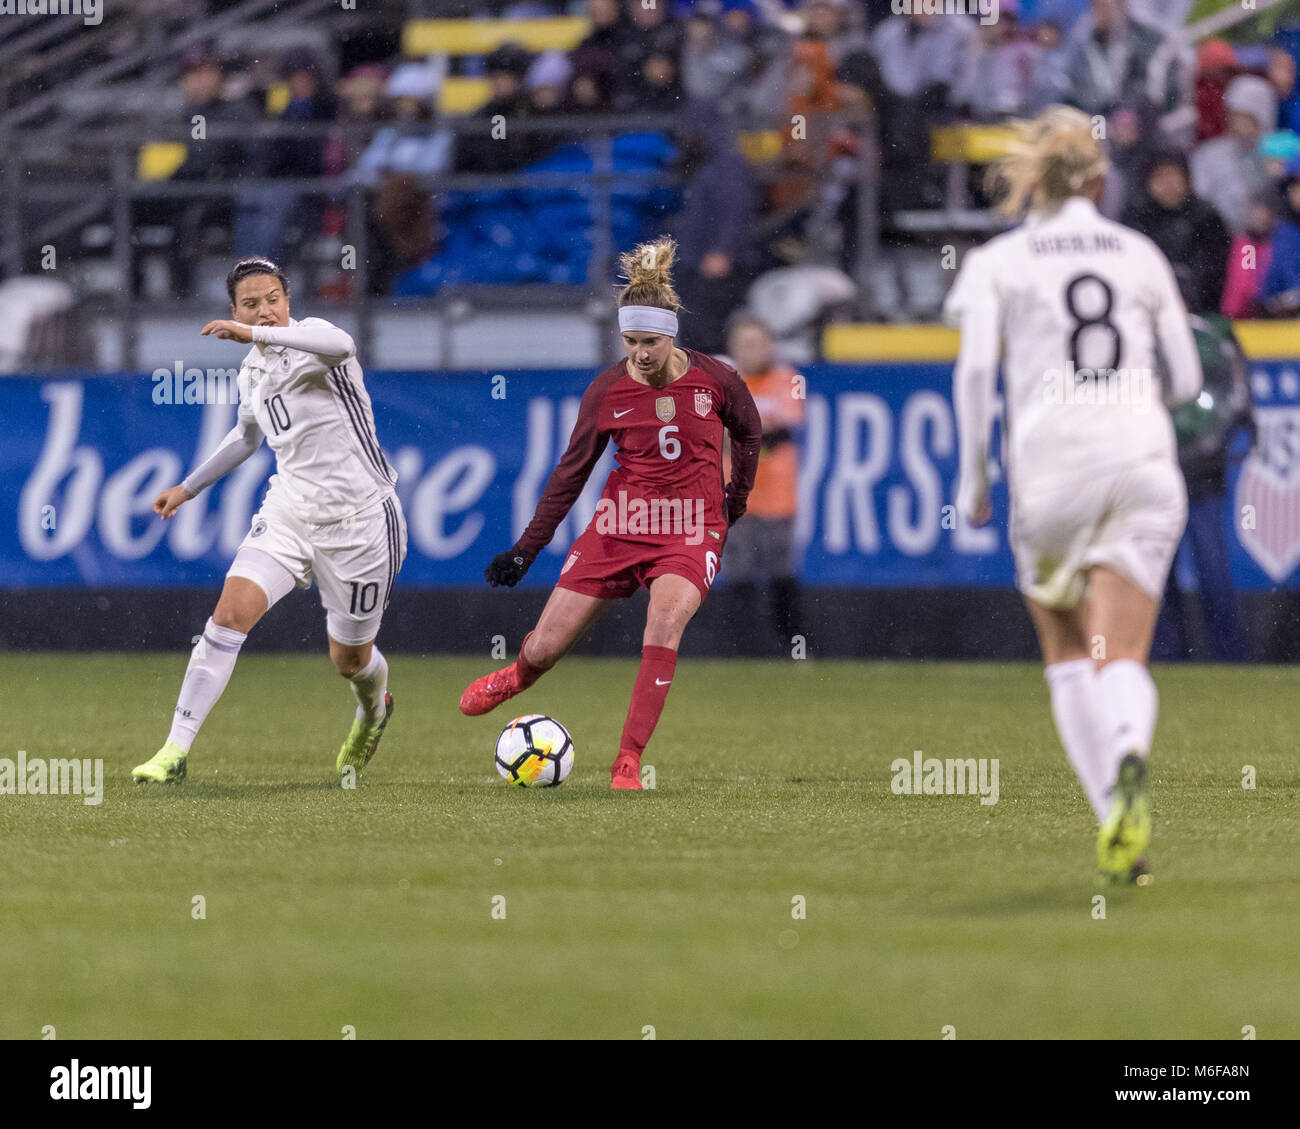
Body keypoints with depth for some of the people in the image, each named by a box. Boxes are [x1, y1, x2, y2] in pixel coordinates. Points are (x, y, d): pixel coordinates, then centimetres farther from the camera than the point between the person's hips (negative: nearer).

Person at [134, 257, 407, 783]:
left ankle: (375, 710, 49)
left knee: (350, 660, 10)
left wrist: (254, 334, -47)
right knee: (230, 613, -17)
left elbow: (340, 346, -42)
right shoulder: (252, 370, 7)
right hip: (290, 510, 5)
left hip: (359, 518, -5)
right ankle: (175, 751, -16)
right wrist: (189, 487, 32)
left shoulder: (309, 335, -15)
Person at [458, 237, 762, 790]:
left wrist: (735, 503, 18)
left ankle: (628, 762, -24)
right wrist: (525, 550, 3)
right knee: (544, 647, 1)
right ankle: (515, 677, 42)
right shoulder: (607, 390, -6)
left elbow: (749, 434, 13)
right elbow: (572, 471, 4)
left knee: (664, 625, -31)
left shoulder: (716, 381, -9)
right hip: (619, 528, 2)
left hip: (691, 532, -2)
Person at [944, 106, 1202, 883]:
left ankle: (1114, 814, 2)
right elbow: (1187, 379, 12)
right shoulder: (1141, 254, 13)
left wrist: (972, 474, 1)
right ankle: (1128, 753, -39)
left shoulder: (995, 263, 7)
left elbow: (976, 367, -7)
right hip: (1142, 457, 1)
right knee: (1122, 659, -5)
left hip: (1049, 466, -1)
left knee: (1068, 657, 16)